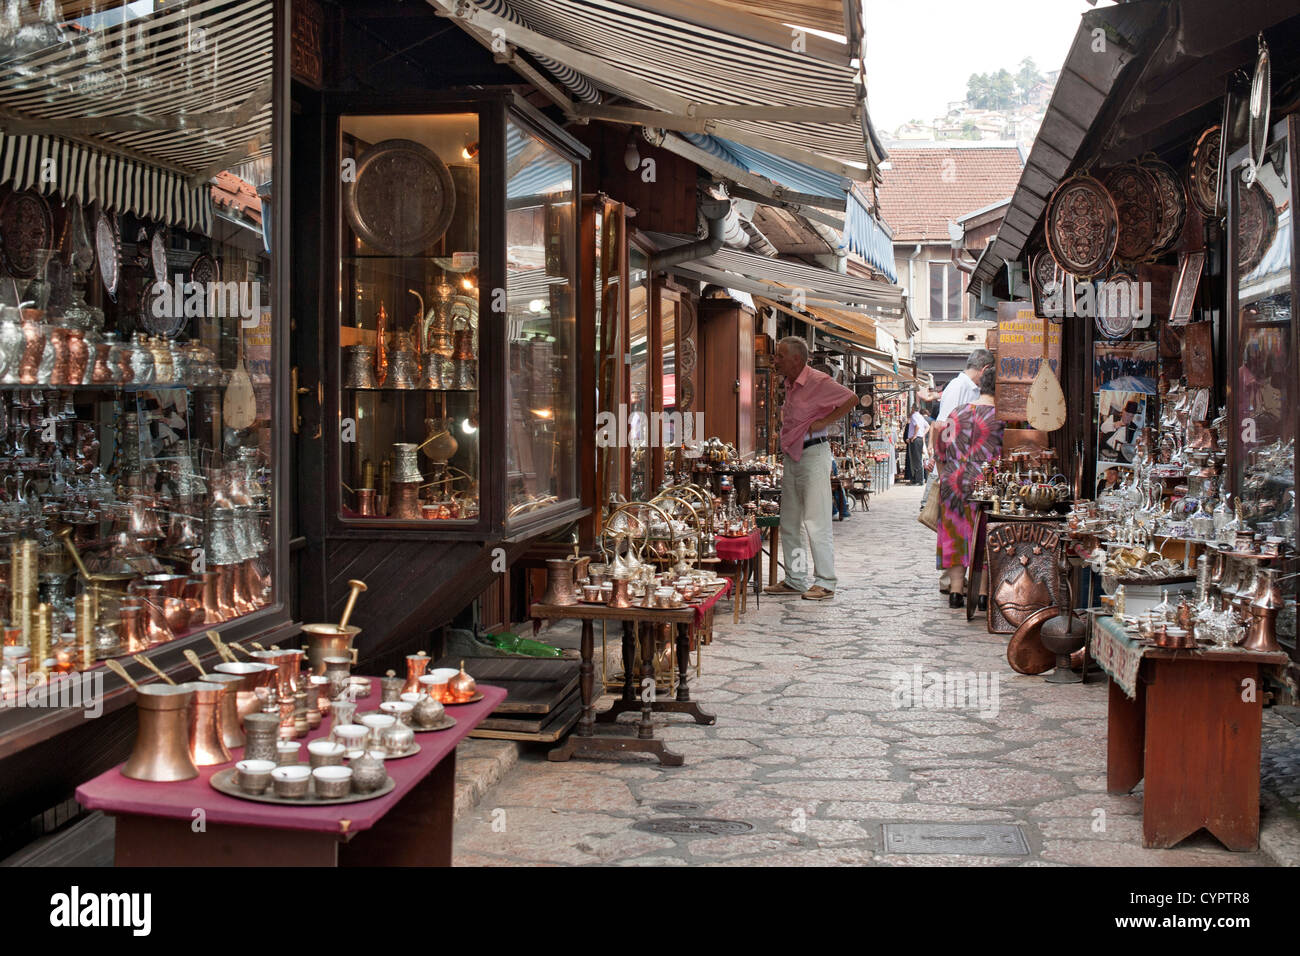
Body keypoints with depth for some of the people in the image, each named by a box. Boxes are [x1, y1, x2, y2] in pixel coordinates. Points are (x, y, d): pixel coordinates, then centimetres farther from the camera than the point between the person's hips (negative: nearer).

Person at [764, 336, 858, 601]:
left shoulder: (818, 381, -11)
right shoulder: (789, 384, 14)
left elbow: (851, 399, -16)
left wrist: (823, 422, -17)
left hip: (813, 454, -9)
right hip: (791, 457, 9)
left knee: (816, 523, -7)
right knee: (789, 523, 11)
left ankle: (825, 583, -2)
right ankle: (795, 580, 19)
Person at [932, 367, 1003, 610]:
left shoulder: (957, 414, 5)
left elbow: (940, 452, 9)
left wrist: (946, 480, 20)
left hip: (954, 482, 3)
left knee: (956, 535, 9)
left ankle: (956, 590, 8)